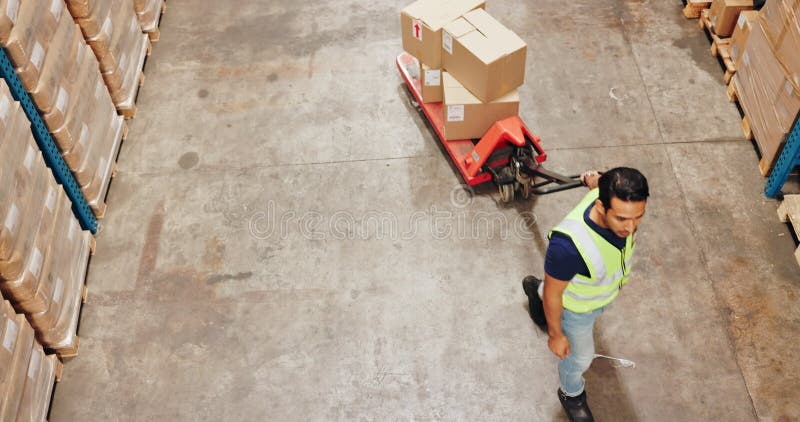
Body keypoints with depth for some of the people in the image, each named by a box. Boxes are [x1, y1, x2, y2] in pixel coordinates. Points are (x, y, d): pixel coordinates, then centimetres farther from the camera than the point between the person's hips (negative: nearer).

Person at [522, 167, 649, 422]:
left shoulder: (621, 202, -34)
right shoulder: (569, 245, -51)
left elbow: (597, 180, -5)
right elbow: (553, 292, -30)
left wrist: (594, 181, 19)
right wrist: (555, 334, -14)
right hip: (577, 304, -5)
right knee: (580, 355, 23)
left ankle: (536, 290, 73)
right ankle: (571, 393, 58)